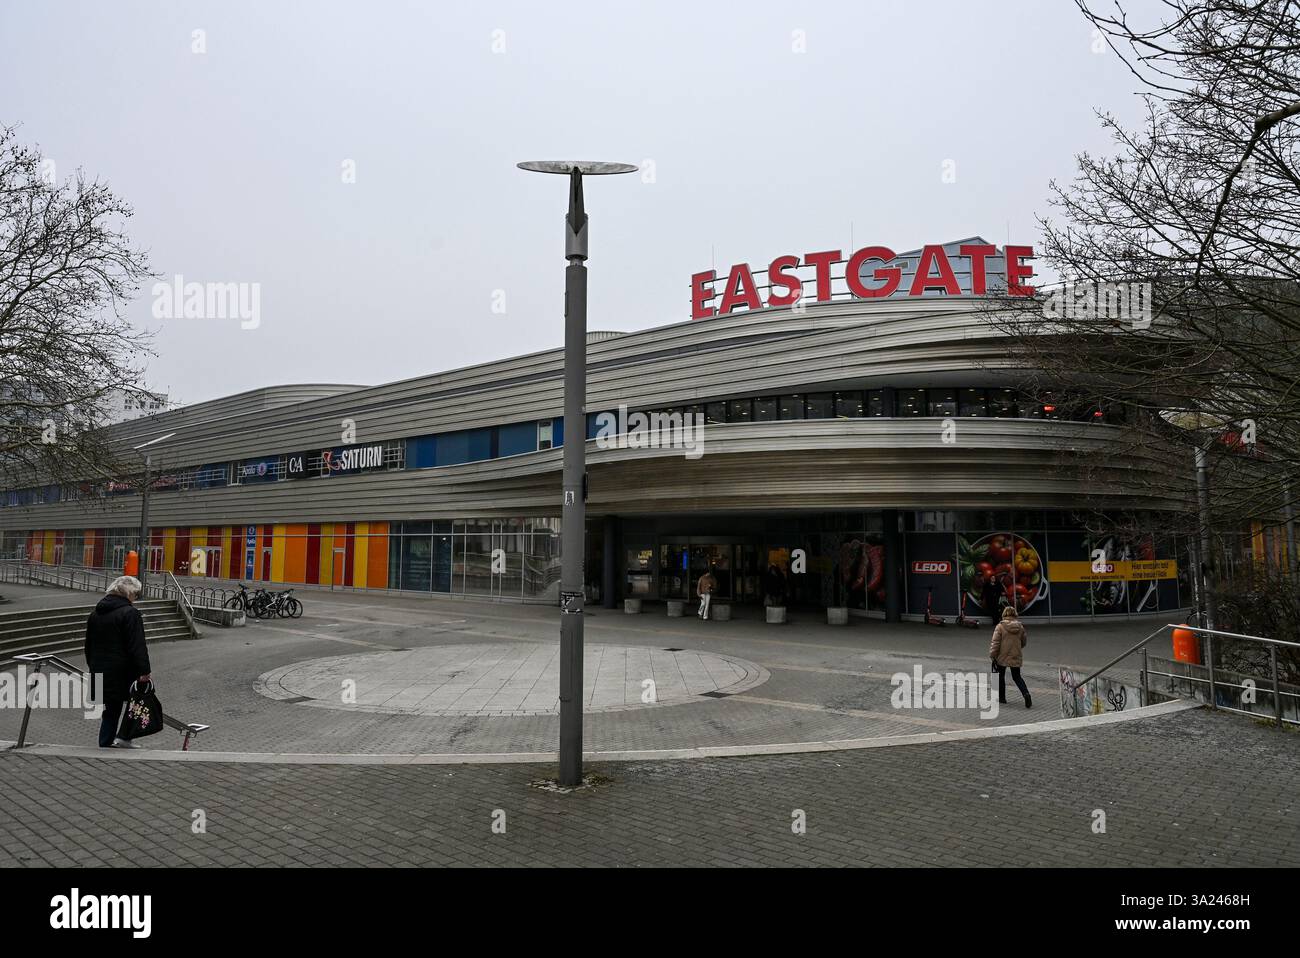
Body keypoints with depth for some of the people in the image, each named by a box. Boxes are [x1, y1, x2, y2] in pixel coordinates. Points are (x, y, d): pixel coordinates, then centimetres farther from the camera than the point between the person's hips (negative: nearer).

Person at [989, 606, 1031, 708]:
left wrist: (993, 656, -8)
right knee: (1017, 677, 15)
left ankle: (1002, 697, 22)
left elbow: (995, 643, -14)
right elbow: (1024, 642, 12)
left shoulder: (1000, 626, -13)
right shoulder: (1020, 627, 0)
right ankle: (1026, 694, -7)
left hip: (1002, 657, -3)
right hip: (1016, 657, 3)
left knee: (1001, 676, 15)